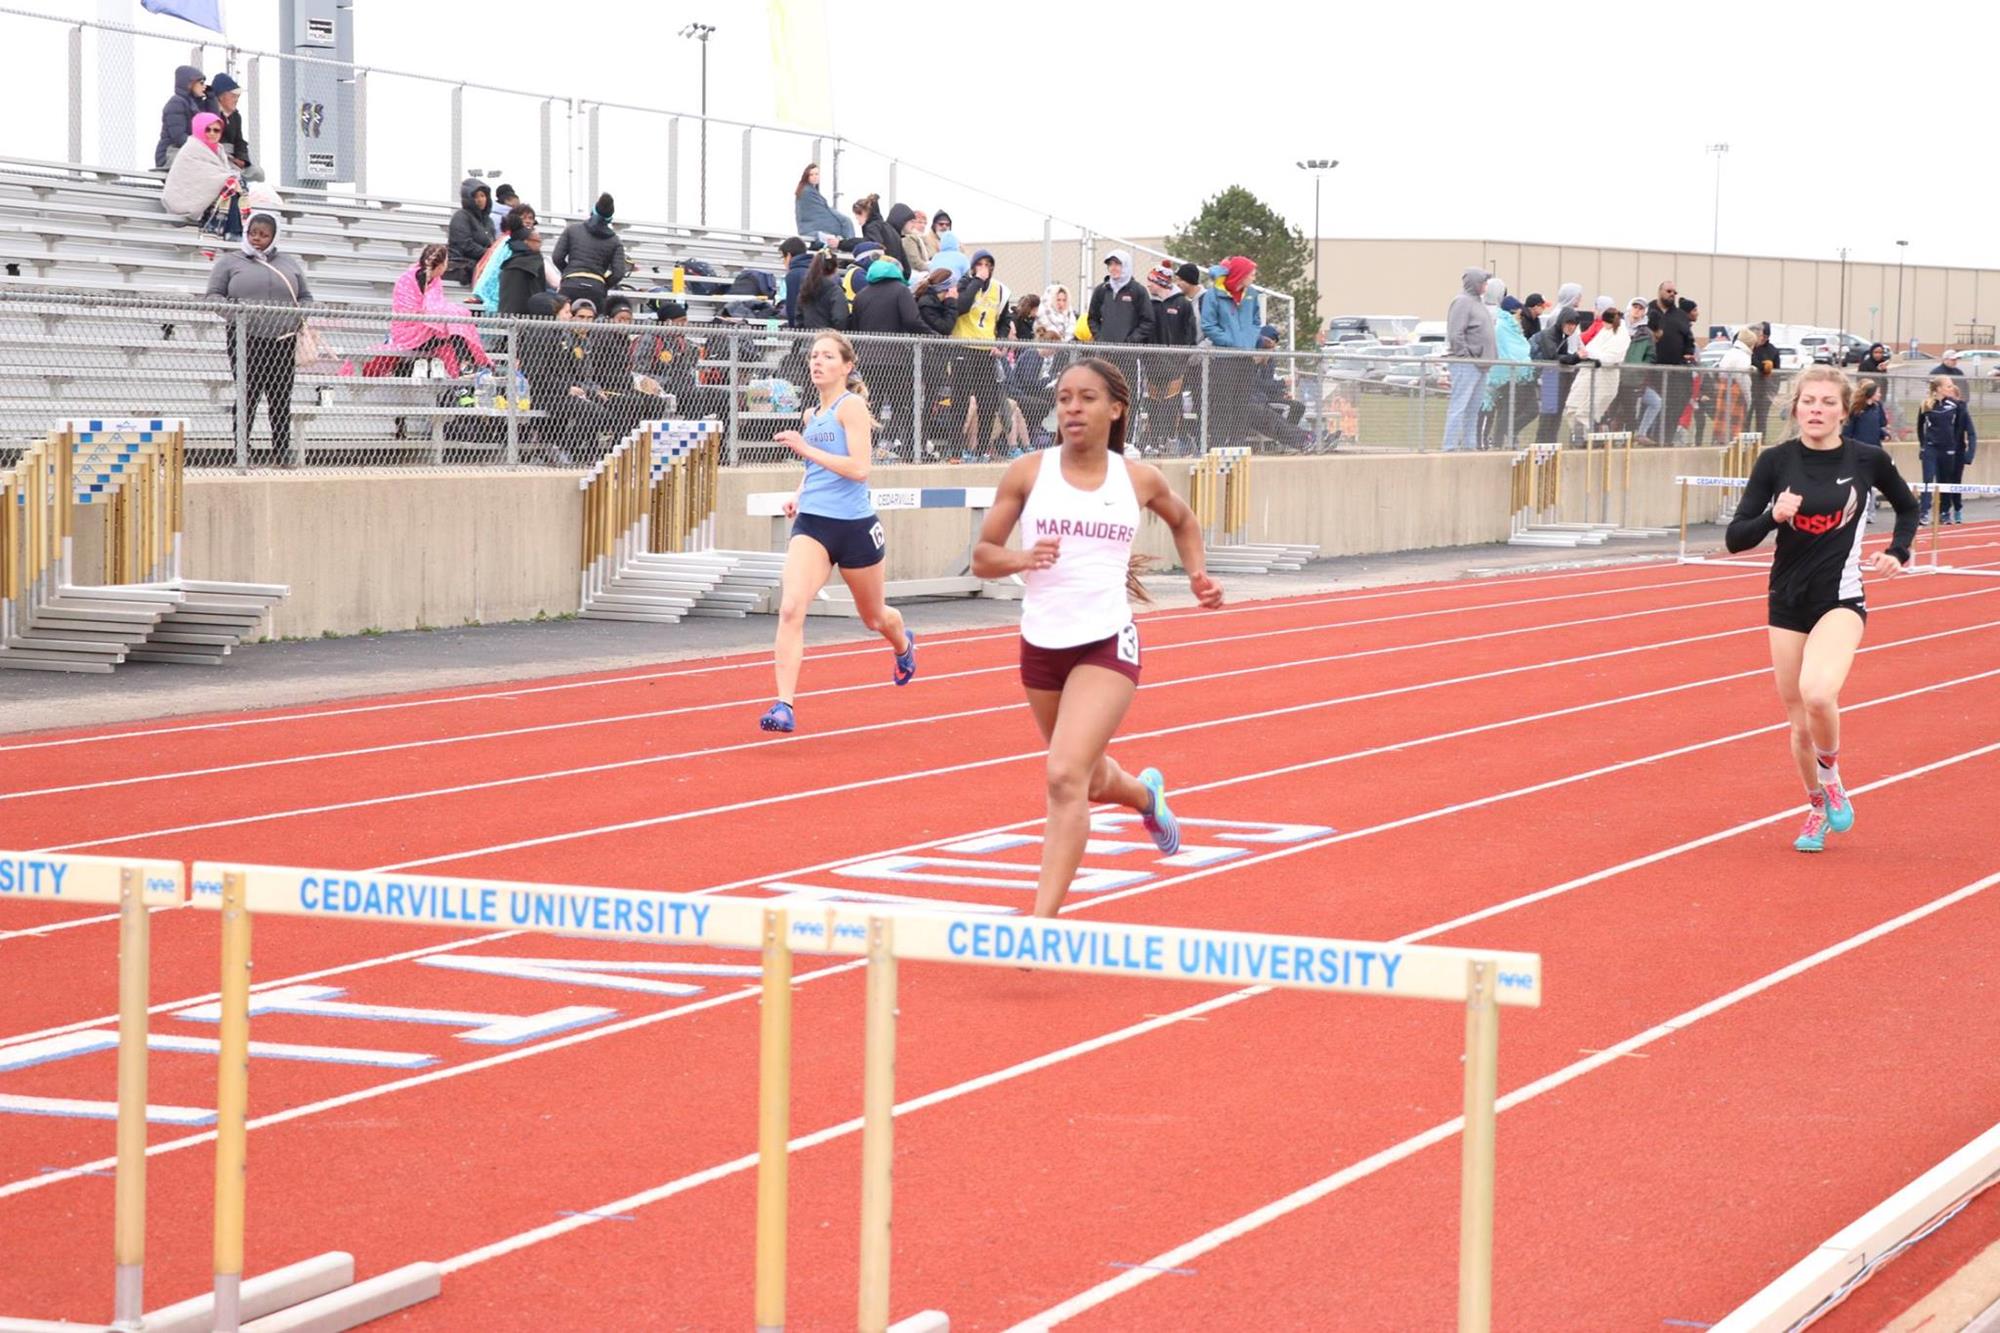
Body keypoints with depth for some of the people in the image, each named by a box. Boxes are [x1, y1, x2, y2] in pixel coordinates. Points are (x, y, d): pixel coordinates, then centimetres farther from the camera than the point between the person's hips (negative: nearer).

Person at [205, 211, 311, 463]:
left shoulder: (289, 264, 19)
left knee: (281, 399, 2)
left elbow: (305, 297, 23)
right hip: (246, 339, -3)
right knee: (247, 397, -6)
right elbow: (214, 295, 5)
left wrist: (301, 315, 2)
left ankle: (283, 453, 6)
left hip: (283, 340, 3)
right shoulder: (230, 262, 10)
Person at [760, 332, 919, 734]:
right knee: (790, 608, -19)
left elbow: (858, 468, -22)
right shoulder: (812, 414, 10)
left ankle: (903, 645, 55)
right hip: (812, 524, 5)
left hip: (854, 524, -4)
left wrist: (805, 448, -25)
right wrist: (800, 494, 9)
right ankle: (785, 704, -23)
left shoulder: (851, 405, -11)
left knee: (873, 615, 18)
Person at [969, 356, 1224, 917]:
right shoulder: (1027, 472, -2)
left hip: (1108, 643, -3)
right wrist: (1023, 559, -18)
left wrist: (1198, 573, 9)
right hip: (1042, 644, 3)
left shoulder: (1139, 479, 2)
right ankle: (1146, 793, 57)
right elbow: (982, 557, 2)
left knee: (1066, 777, -20)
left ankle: (1043, 921, -18)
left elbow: (1183, 520, 24)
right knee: (1090, 779, 20)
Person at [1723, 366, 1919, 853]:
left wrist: (1898, 552, 0)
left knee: (1818, 694, -28)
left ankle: (1831, 776, 1)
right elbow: (1735, 538, -7)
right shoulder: (1775, 462, -5)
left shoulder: (1868, 460, -6)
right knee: (1800, 721, 9)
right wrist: (1773, 516, -24)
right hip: (1788, 601, 3)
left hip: (1841, 600, -3)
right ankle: (1818, 809, 35)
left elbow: (1907, 506, 15)